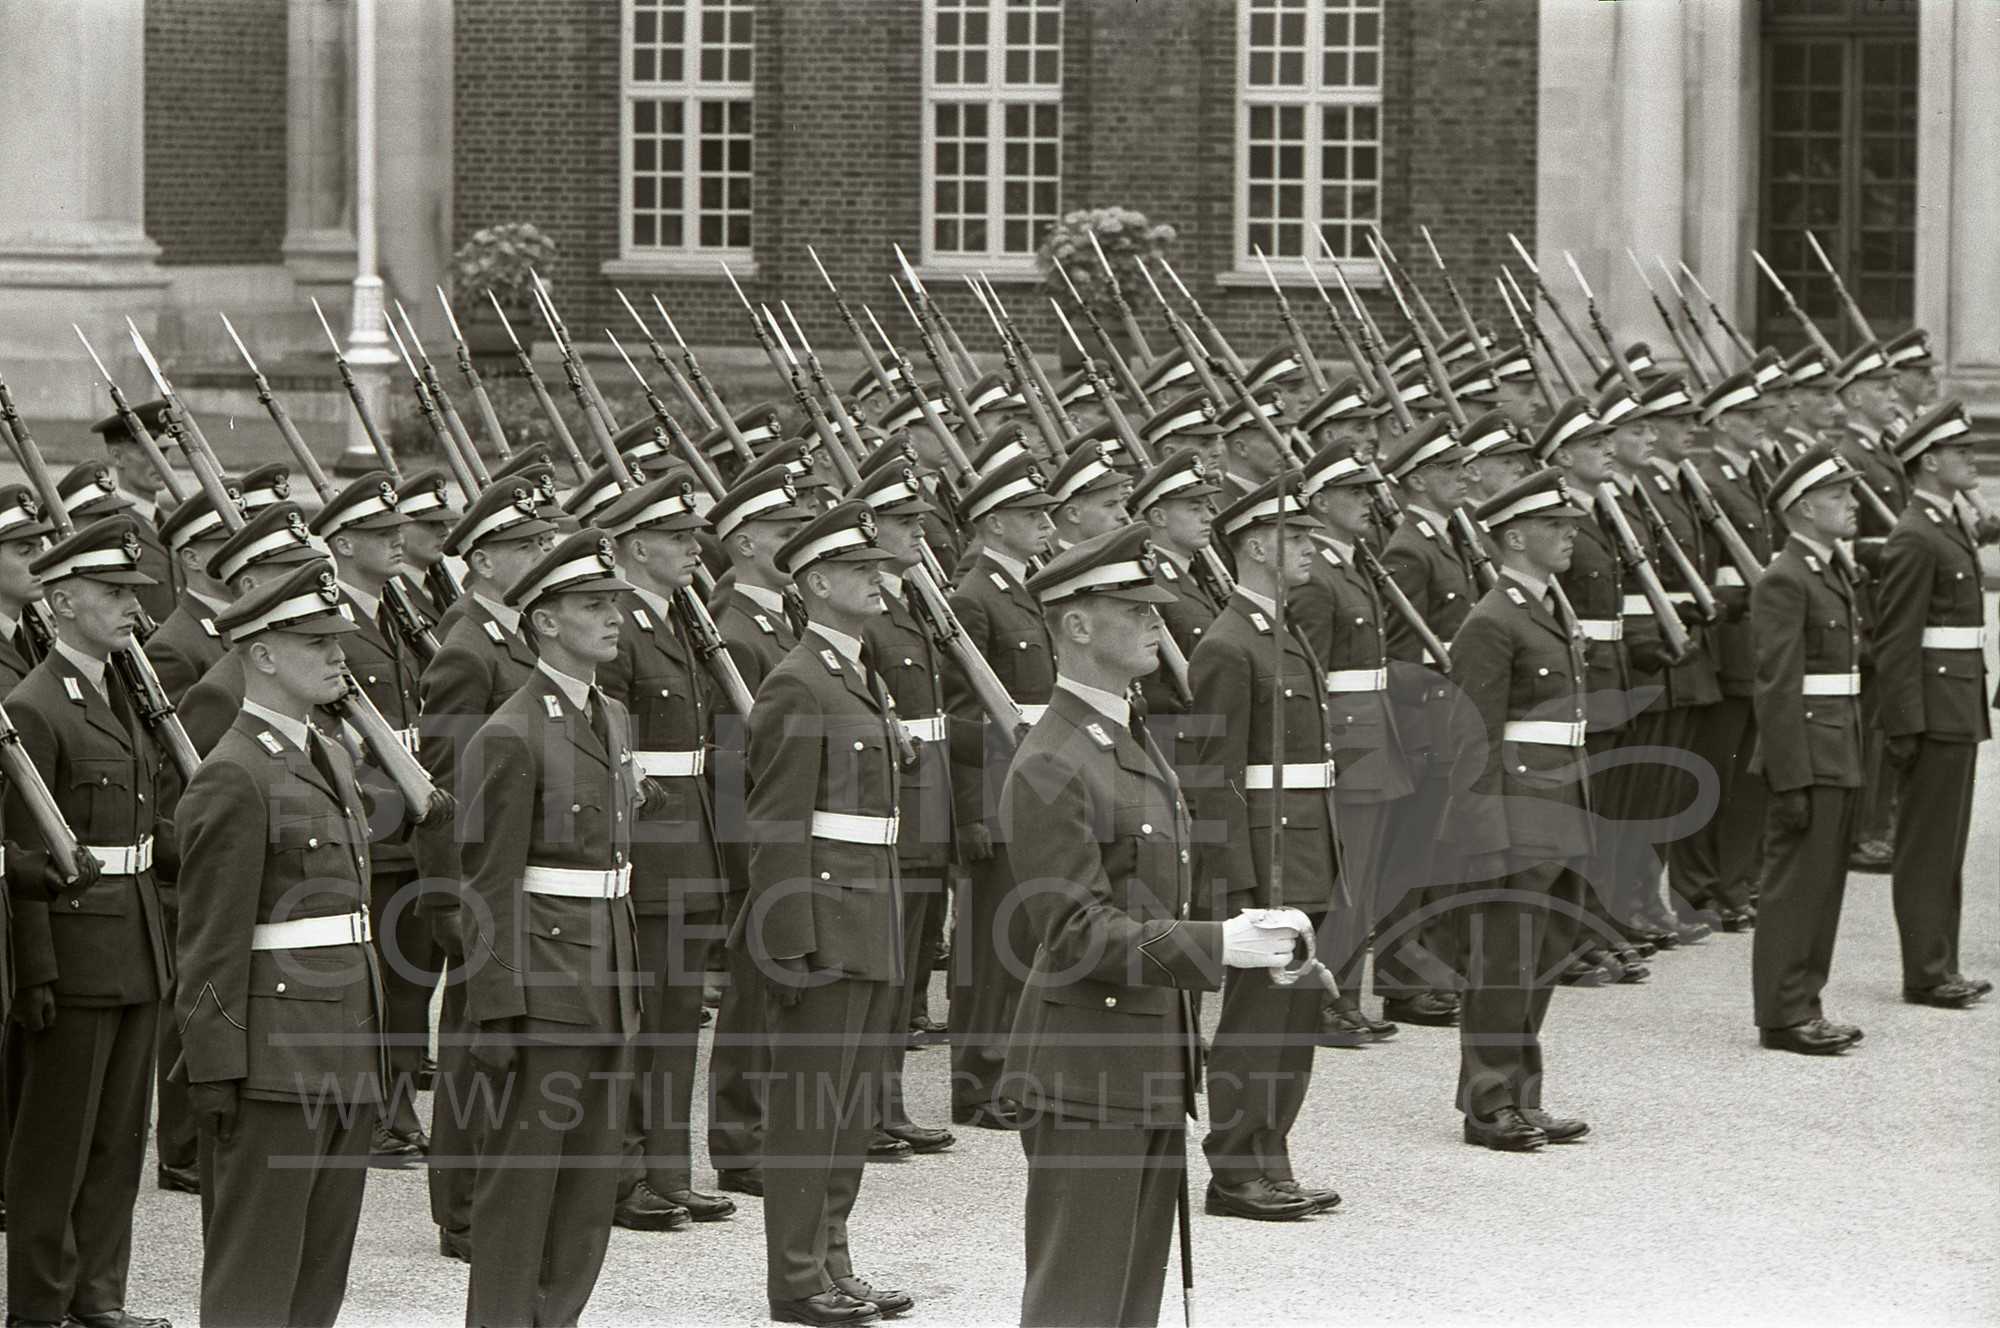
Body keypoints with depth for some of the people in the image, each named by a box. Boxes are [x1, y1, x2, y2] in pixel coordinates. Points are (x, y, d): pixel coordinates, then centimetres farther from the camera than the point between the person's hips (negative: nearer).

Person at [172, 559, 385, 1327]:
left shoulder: (330, 760, 16)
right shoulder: (232, 779, -12)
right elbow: (211, 945, -15)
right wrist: (216, 1075, -17)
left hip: (343, 1057, 9)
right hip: (270, 1058, -9)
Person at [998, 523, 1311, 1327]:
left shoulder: (1135, 748, 16)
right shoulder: (1048, 769, -16)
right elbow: (1078, 932, -21)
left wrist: (1250, 932, 10)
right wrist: (1218, 946, -25)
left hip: (1152, 1070, 10)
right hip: (1086, 1072, -10)